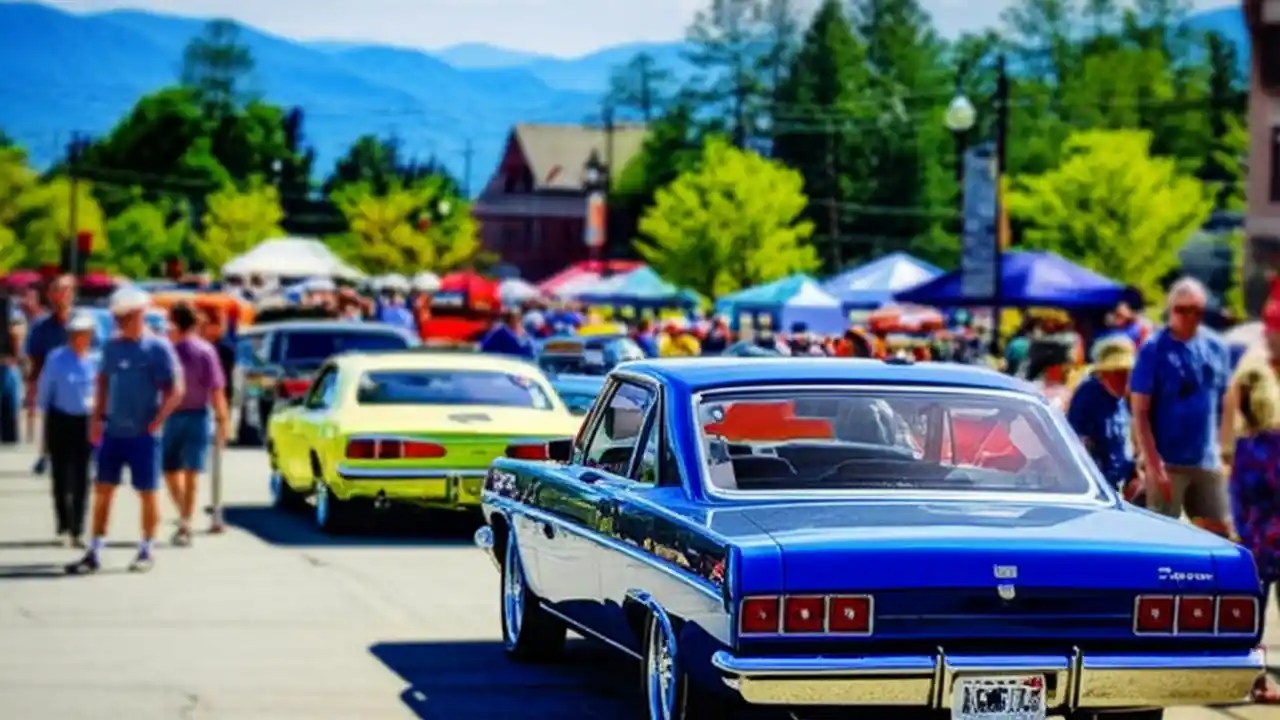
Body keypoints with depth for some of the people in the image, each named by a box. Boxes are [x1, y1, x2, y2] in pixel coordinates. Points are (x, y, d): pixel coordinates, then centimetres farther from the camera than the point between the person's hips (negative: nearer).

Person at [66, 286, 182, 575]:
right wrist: (97, 418, 8)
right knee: (103, 490, 4)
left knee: (147, 492, 4)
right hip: (112, 431, 5)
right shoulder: (111, 346, 8)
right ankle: (95, 552, 8)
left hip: (142, 434, -5)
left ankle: (147, 551, 15)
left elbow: (175, 391, -8)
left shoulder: (157, 348, -8)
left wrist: (157, 421, -12)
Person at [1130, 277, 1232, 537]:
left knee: (1218, 532, 6)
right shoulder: (1154, 349, -8)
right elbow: (1140, 413, -10)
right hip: (1168, 462, -5)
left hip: (1208, 463, 5)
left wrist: (1222, 450, 10)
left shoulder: (1215, 347, 7)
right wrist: (1152, 463, -17)